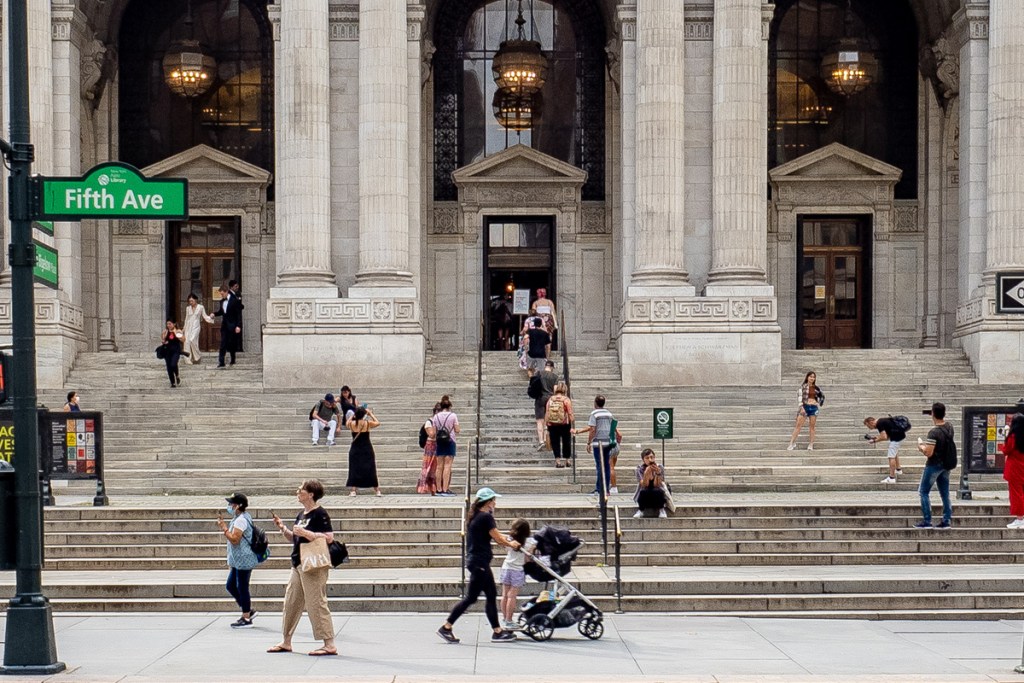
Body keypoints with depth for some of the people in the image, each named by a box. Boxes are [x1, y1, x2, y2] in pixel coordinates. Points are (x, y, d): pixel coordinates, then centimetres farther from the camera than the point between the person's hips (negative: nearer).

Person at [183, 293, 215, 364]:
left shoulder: (200, 307, 1)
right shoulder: (188, 308, 12)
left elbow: (205, 316, 4)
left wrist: (210, 317, -15)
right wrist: (184, 328, 19)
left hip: (196, 326, -4)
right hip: (188, 326, 4)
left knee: (192, 340, -22)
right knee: (187, 342, -7)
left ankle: (198, 356, -4)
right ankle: (190, 359, -2)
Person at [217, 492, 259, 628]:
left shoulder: (241, 520, -17)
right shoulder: (238, 518, 16)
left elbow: (234, 539, -23)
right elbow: (232, 535, 21)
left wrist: (224, 528, -18)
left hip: (244, 560, -11)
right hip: (238, 561, 11)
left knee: (242, 588, -4)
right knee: (231, 586, 16)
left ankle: (246, 619, 3)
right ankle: (248, 610, 23)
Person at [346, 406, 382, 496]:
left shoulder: (351, 423, -8)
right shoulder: (368, 423, -10)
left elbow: (347, 423, 18)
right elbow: (378, 423, 10)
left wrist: (354, 415, 18)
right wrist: (371, 414, 16)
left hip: (355, 449, 0)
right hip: (367, 449, 0)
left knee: (354, 469, 6)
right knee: (370, 469, 6)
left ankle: (353, 491, -2)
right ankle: (377, 490, 7)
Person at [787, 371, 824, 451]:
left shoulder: (816, 388, 10)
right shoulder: (803, 386, 1)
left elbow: (822, 396, 23)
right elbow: (800, 396, -6)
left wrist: (820, 404, 13)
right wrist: (801, 407, -16)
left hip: (814, 407, 3)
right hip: (805, 406, -3)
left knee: (812, 426, 4)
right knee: (798, 425, -5)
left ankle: (811, 444, 7)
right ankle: (792, 443, -3)